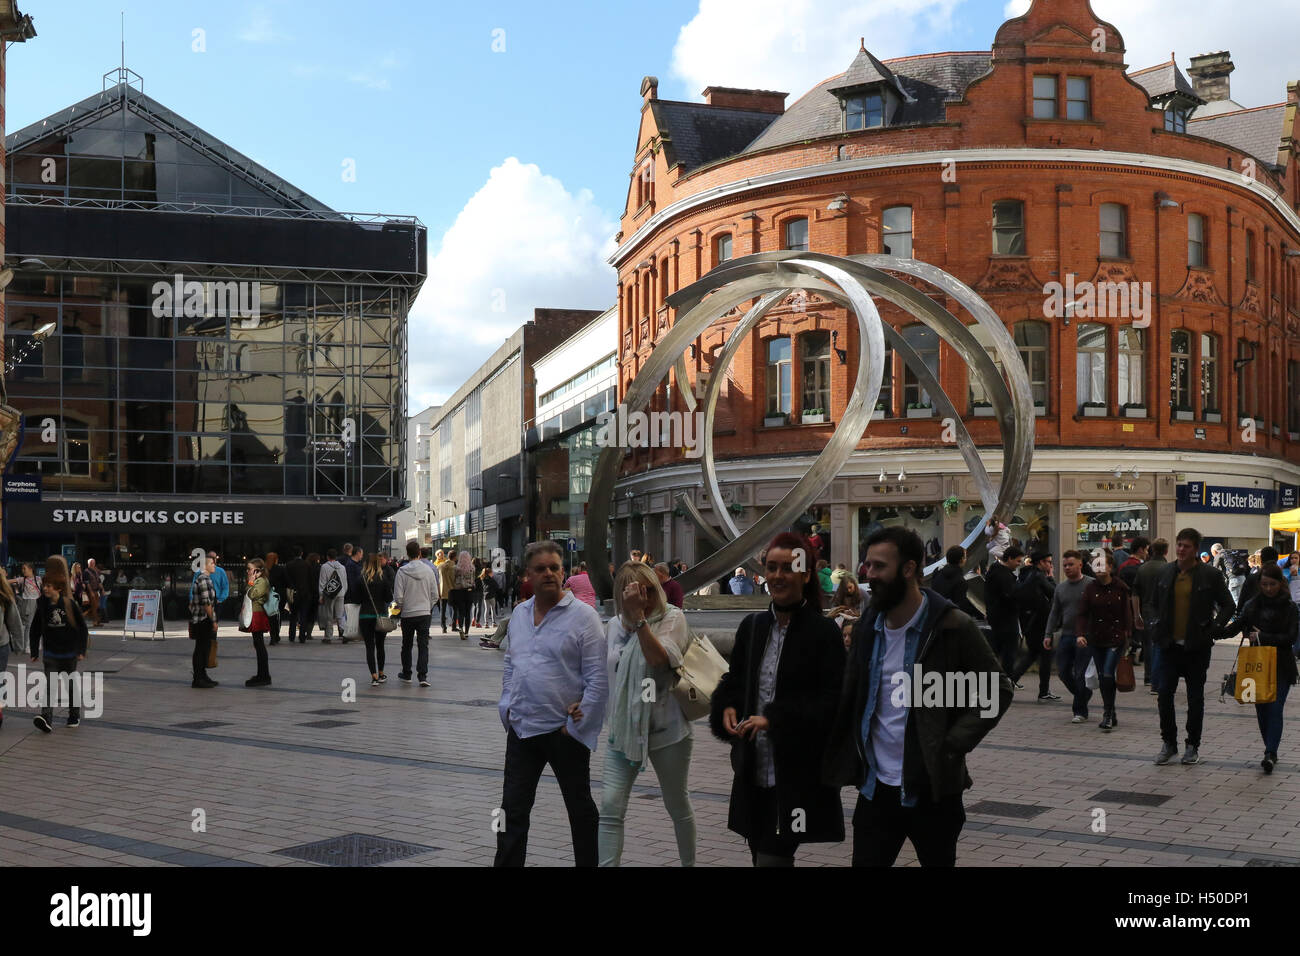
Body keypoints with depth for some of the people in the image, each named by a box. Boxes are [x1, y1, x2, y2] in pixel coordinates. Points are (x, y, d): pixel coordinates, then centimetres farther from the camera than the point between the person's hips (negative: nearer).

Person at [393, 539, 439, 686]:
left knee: (406, 645, 15)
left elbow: (398, 597, -9)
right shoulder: (429, 570, -2)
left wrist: (401, 607, 10)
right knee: (423, 645, 2)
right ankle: (423, 675, -9)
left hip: (407, 614, -1)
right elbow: (435, 594, 2)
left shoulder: (402, 571, -9)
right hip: (425, 613, 1)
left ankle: (406, 674, 25)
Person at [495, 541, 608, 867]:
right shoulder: (519, 614, 9)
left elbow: (598, 678, -13)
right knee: (513, 810, 7)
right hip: (521, 728, 5)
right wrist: (508, 707, 7)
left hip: (564, 731, -5)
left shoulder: (583, 616, -10)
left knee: (580, 809, 11)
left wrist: (575, 725, -14)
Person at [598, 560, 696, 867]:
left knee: (677, 805, 13)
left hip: (666, 729, -4)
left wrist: (639, 616, -30)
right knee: (610, 807, -8)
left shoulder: (672, 618, -9)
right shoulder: (615, 624, 7)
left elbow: (659, 658, -26)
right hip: (623, 729, 4)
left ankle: (689, 862, 33)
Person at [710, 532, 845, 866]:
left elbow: (832, 701, -12)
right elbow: (735, 681, 19)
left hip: (799, 776, -6)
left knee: (773, 857, -7)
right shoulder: (752, 626, 9)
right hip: (754, 771, 6)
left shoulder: (824, 631, -8)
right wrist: (728, 707, -3)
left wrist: (775, 719, -19)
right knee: (760, 854, 14)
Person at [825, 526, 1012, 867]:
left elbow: (997, 690, -7)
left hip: (932, 789, -4)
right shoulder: (867, 629, 6)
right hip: (876, 787, 4)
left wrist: (954, 744, -15)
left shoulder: (953, 627, -10)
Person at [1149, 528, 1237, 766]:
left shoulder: (1210, 575, -5)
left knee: (1195, 697, 6)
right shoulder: (1165, 573, 5)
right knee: (1165, 694, -2)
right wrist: (1159, 628, 9)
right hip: (1170, 645, 3)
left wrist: (1214, 630, -8)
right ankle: (1169, 744, 10)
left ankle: (1193, 746, 18)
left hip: (1196, 646, -3)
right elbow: (1157, 603, 19)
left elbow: (1228, 606, 1)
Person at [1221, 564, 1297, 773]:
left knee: (1274, 709, -11)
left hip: (1281, 667, -3)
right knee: (1261, 709, 7)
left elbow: (1291, 638, -8)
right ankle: (1271, 751, 20)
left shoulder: (1289, 608, -1)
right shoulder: (1252, 605, 7)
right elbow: (1235, 627, 0)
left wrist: (1262, 638, -16)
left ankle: (1270, 753, -16)